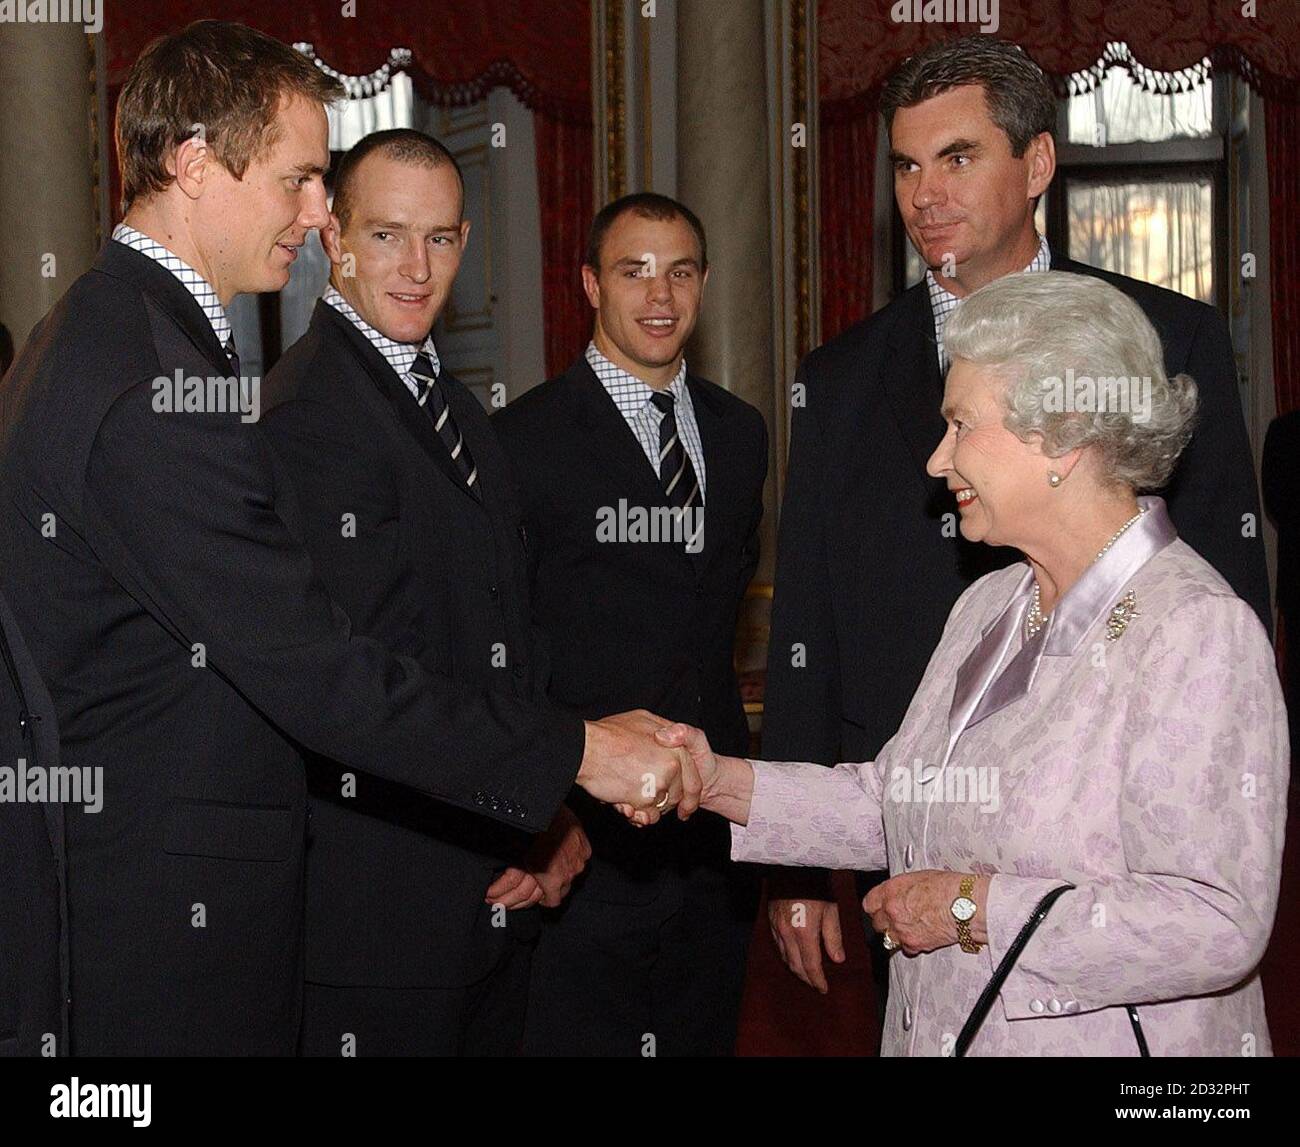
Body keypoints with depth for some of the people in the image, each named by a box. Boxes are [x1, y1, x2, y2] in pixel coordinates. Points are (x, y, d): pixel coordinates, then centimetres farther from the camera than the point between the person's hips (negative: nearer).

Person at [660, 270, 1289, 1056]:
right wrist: (723, 783, 0)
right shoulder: (988, 607, 8)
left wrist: (972, 906, -22)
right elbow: (898, 805, 11)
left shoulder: (1198, 630, -20)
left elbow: (1218, 926, -27)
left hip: (1111, 1043, -7)